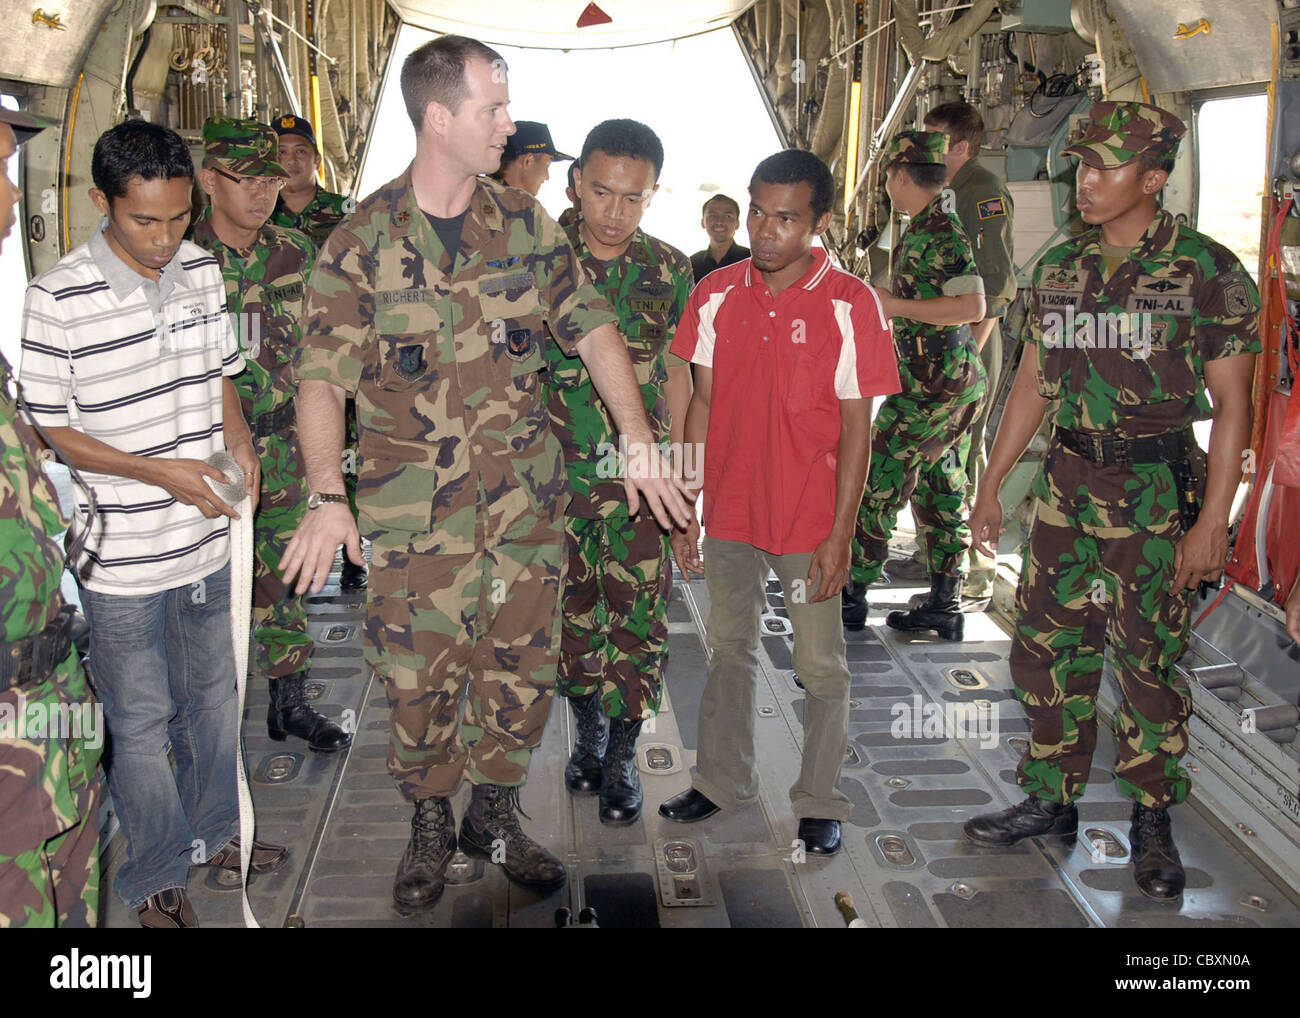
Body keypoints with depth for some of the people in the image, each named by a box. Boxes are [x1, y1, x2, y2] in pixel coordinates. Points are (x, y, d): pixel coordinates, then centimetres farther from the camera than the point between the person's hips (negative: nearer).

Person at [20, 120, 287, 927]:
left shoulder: (203, 271, 0)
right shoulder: (57, 298, -16)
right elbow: (45, 431, -12)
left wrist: (237, 434, -7)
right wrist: (157, 471, -20)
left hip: (209, 540, 5)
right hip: (120, 561, -5)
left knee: (214, 696, 22)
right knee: (141, 724, 11)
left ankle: (215, 831, 45)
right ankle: (157, 877, 31)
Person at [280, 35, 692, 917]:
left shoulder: (526, 224, 4)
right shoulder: (360, 245, -5)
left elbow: (593, 330, 6)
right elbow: (323, 378, -5)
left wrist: (639, 440, -3)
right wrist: (325, 495, -17)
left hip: (526, 497, 3)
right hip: (415, 509, -3)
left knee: (523, 664, 11)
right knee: (418, 675, 6)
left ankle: (495, 816, 33)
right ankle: (432, 826, 31)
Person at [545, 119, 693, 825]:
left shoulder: (670, 271, 1)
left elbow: (675, 374, 9)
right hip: (554, 467, 1)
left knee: (638, 610, 0)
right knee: (570, 603, 11)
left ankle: (623, 754, 17)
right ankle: (588, 730, 33)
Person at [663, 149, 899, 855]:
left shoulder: (850, 305, -10)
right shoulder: (717, 295, 1)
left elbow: (855, 430, -8)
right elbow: (703, 405, 7)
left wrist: (839, 536, -11)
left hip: (810, 522, -4)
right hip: (728, 512, 4)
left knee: (820, 666, 6)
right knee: (729, 649, 17)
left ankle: (819, 803, 23)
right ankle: (722, 780, 34)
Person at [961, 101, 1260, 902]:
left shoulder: (1208, 271, -8)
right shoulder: (1061, 267, 8)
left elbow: (1231, 405, -8)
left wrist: (1212, 521, -14)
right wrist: (991, 486, 12)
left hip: (1157, 493, -5)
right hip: (1067, 484, 5)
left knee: (1148, 661, 3)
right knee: (1047, 648, 9)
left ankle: (1153, 822, 21)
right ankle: (1051, 802, 26)